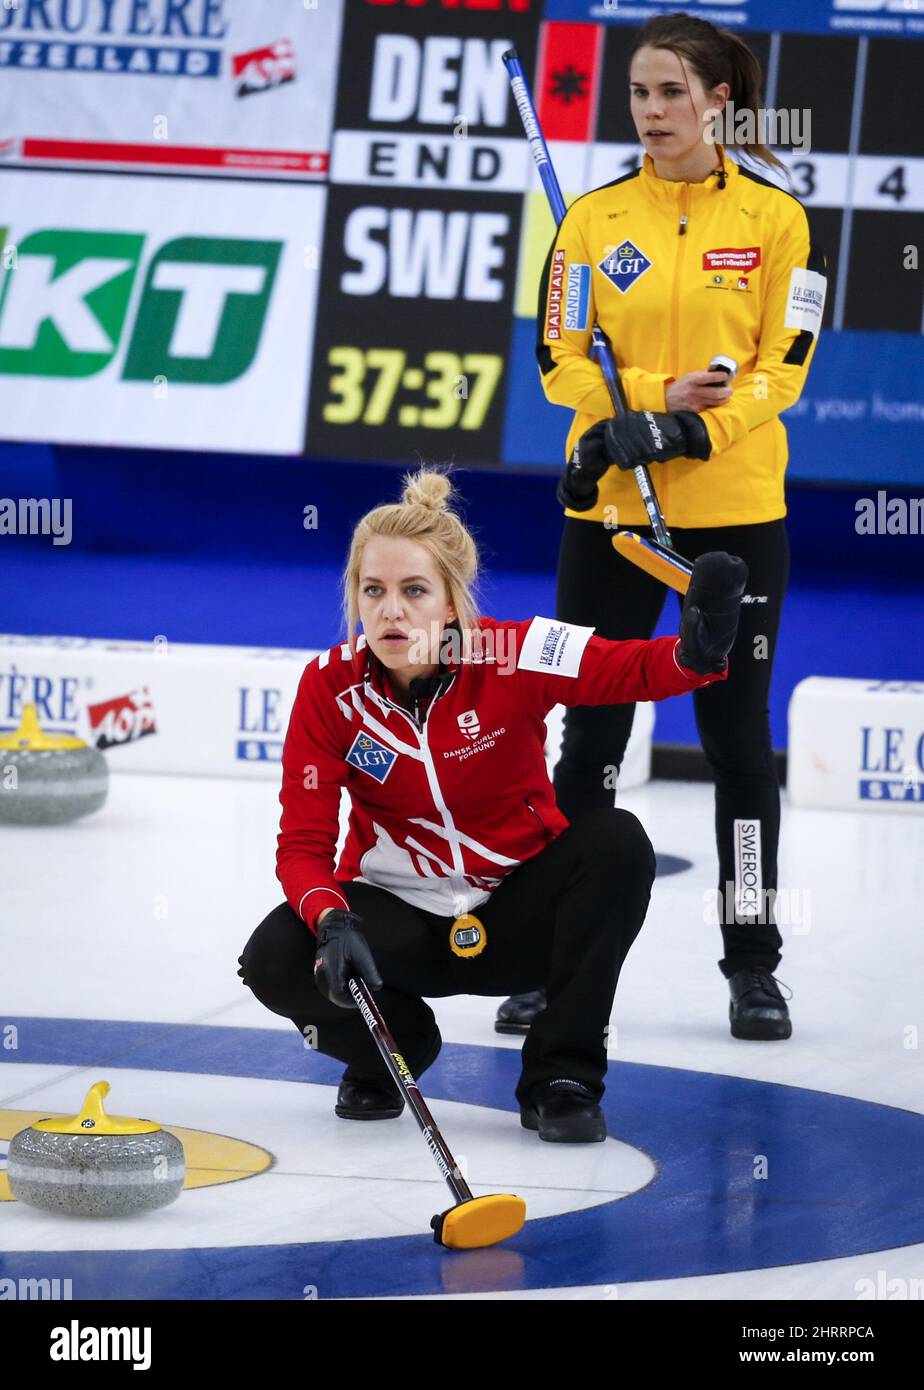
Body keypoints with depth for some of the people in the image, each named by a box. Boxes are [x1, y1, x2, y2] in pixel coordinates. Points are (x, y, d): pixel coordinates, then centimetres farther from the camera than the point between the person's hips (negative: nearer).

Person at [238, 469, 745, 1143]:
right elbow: (304, 845, -14)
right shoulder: (330, 687, -15)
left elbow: (636, 669, -33)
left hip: (517, 911, 0)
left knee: (616, 842, -30)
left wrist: (699, 651, -57)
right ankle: (393, 1042, 9)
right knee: (274, 961, -28)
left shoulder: (511, 657, -19)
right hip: (397, 915, 0)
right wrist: (332, 922, -35)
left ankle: (563, 1077, -14)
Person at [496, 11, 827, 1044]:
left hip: (735, 512, -1)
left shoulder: (774, 219, -1)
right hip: (608, 510, 1)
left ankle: (753, 965, 15)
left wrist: (688, 430, -20)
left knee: (738, 736, 5)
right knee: (588, 737, 4)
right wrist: (657, 394, -17)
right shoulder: (593, 219, 3)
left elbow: (782, 368, -5)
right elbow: (561, 362, -1)